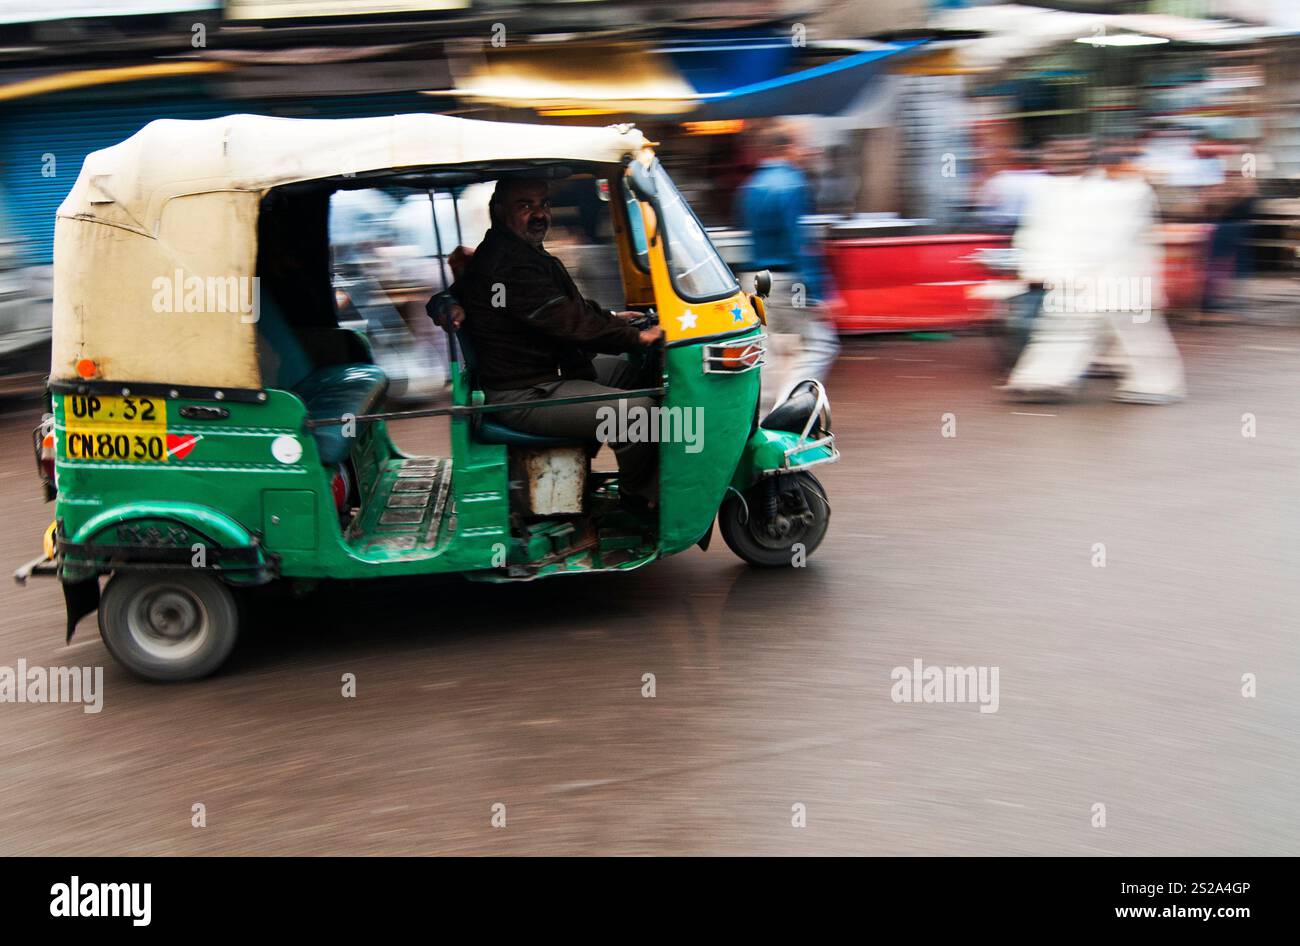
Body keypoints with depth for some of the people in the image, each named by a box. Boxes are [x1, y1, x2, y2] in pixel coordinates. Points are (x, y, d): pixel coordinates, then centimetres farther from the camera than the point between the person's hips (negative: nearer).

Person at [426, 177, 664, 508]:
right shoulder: (509, 264, -22)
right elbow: (567, 322, -25)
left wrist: (609, 318, 11)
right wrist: (636, 337, -18)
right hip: (524, 397, -12)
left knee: (629, 369, 19)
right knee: (639, 411, -21)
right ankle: (638, 498, 2)